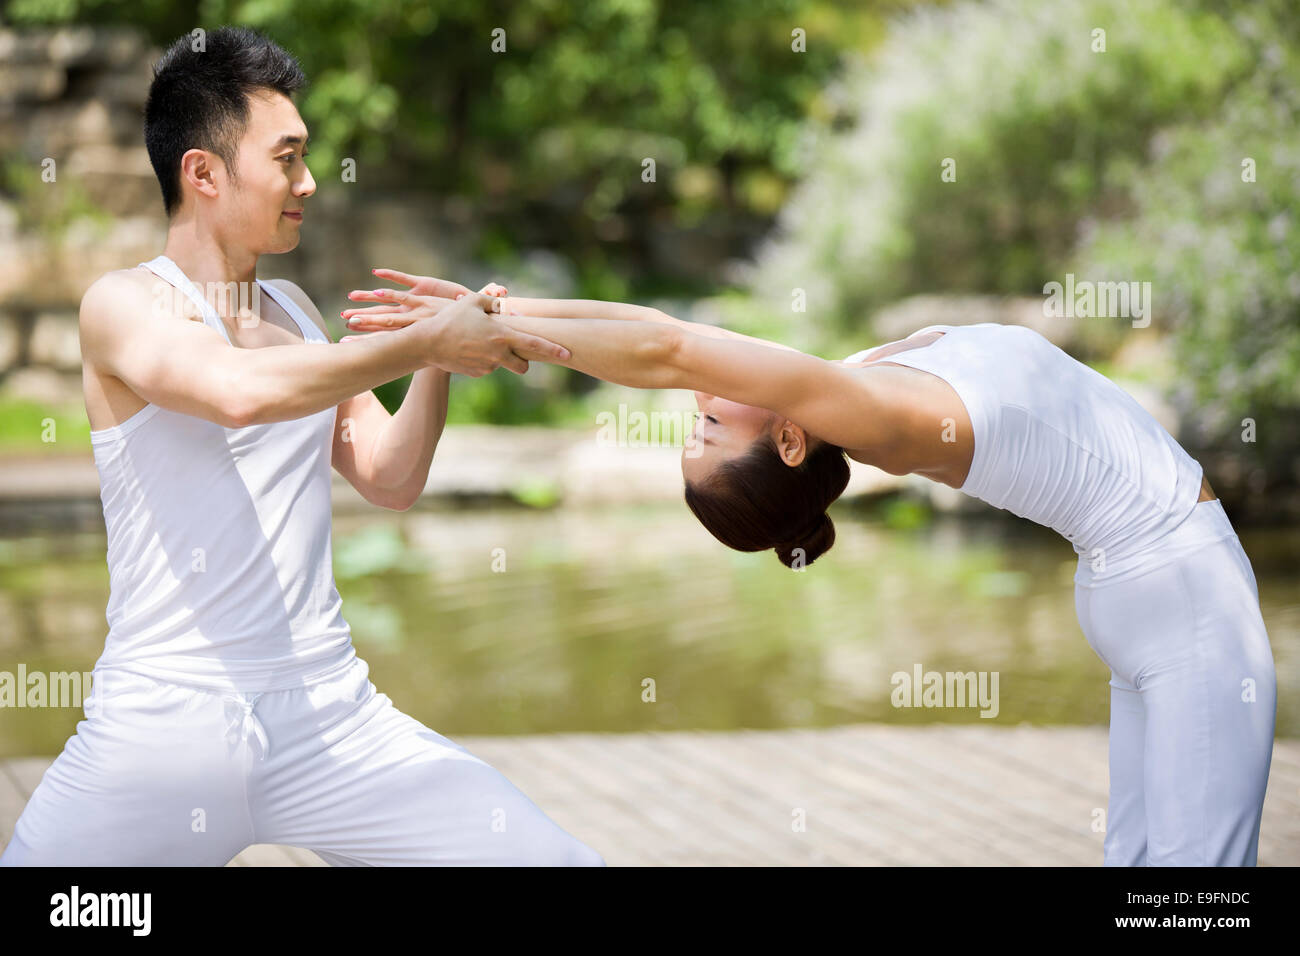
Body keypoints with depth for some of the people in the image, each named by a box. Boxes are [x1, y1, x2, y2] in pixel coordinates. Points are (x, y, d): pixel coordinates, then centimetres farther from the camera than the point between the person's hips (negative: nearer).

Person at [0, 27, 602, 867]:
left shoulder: (297, 314, 15)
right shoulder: (124, 304, -5)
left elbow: (390, 479, 18)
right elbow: (240, 389, -26)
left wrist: (438, 365, 1)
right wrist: (426, 344, -19)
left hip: (329, 715, 5)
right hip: (161, 722, -5)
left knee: (562, 863, -3)